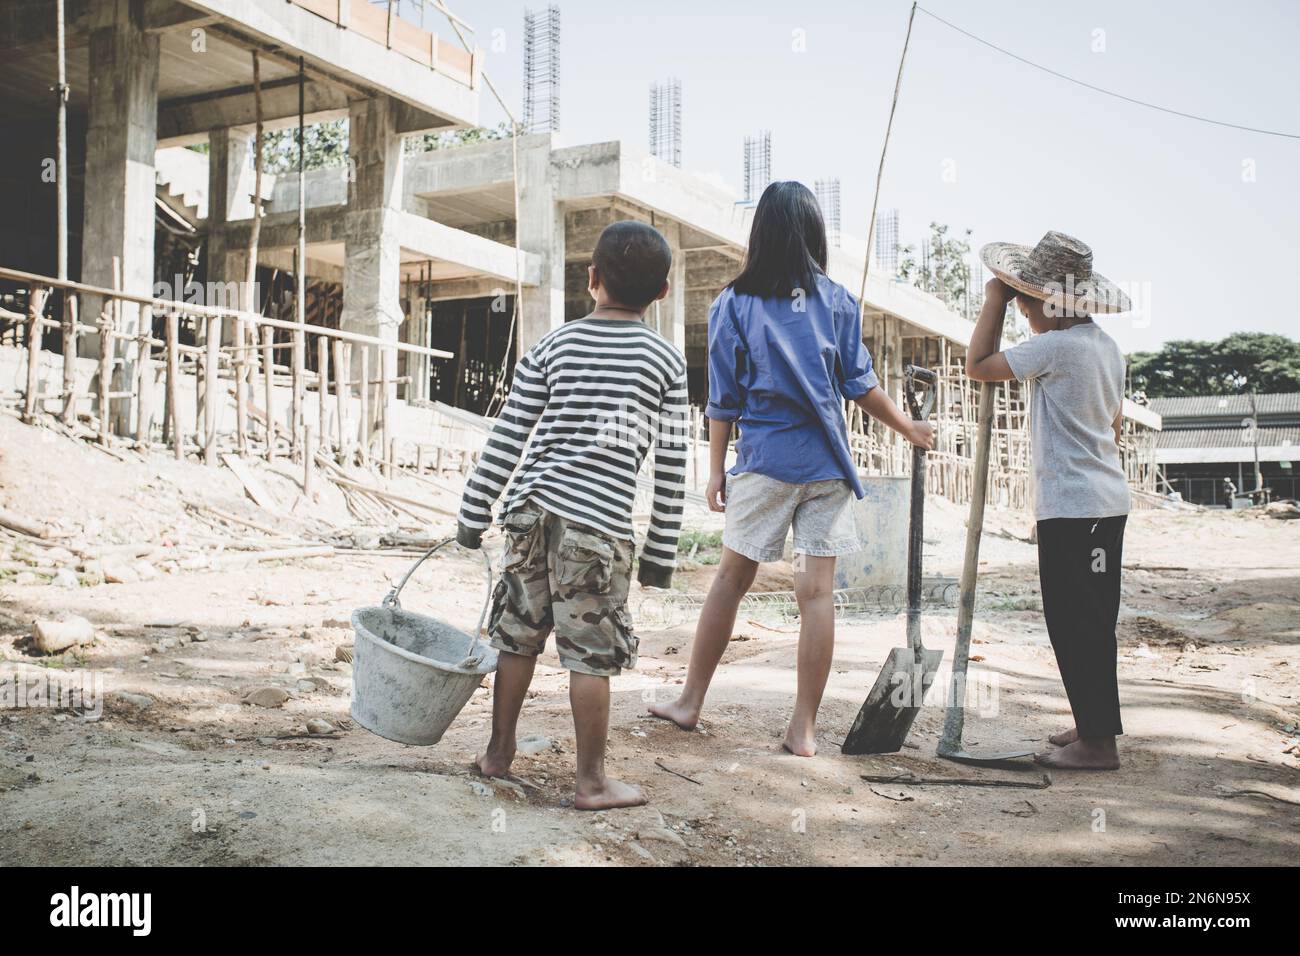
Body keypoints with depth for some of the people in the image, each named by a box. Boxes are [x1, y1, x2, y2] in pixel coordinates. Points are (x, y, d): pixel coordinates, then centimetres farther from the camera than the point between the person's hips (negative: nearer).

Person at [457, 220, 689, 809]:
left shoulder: (553, 345, 7)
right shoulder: (665, 360, 3)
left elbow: (507, 437, 5)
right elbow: (670, 466, 2)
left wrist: (474, 513, 12)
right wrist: (661, 550, 8)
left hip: (531, 507, 3)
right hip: (598, 522, -3)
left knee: (519, 634, 15)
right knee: (592, 654, 3)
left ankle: (499, 752, 30)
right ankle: (592, 783, 11)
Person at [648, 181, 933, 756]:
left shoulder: (734, 304, 1)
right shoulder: (837, 301, 4)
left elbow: (724, 398, 1)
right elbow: (861, 385, 6)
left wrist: (716, 470, 8)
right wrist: (909, 429, 21)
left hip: (764, 461, -1)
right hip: (826, 463, 1)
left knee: (732, 578, 10)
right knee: (818, 592, 2)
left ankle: (690, 702, 19)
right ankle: (804, 728, 6)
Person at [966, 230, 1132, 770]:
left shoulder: (1055, 347, -17)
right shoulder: (1107, 346, 12)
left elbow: (977, 365, -11)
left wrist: (995, 299, -3)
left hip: (1071, 506, -10)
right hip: (1108, 499, 10)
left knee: (1073, 621, -4)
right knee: (1092, 619, 16)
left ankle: (1097, 742, -1)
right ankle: (1095, 723, 25)